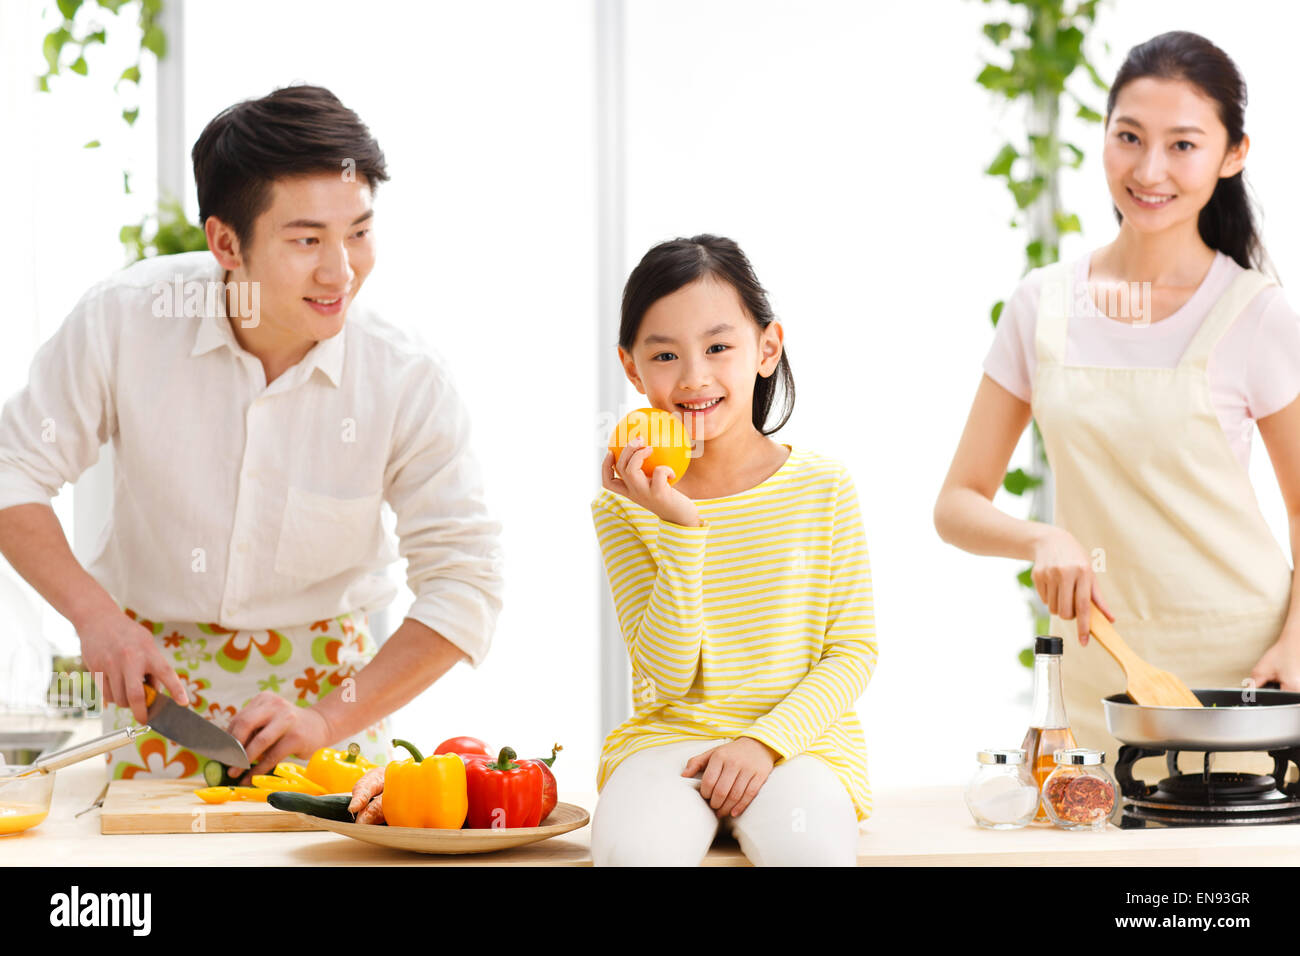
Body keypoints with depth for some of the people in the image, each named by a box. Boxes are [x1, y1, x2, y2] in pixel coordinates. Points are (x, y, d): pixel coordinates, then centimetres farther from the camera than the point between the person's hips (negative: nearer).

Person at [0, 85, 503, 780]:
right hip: (154, 669, 0)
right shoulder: (122, 321, -15)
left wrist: (330, 720, -23)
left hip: (320, 677, 0)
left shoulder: (410, 385, -17)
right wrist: (94, 612, -20)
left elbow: (463, 588, -13)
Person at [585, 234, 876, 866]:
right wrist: (680, 526, -16)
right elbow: (668, 678, -7)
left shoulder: (823, 488, 1)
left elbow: (853, 652, 2)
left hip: (797, 739, 0)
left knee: (809, 848, -34)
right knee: (630, 850, -33)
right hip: (670, 737, 0)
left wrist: (766, 741, -13)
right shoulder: (623, 506, 0)